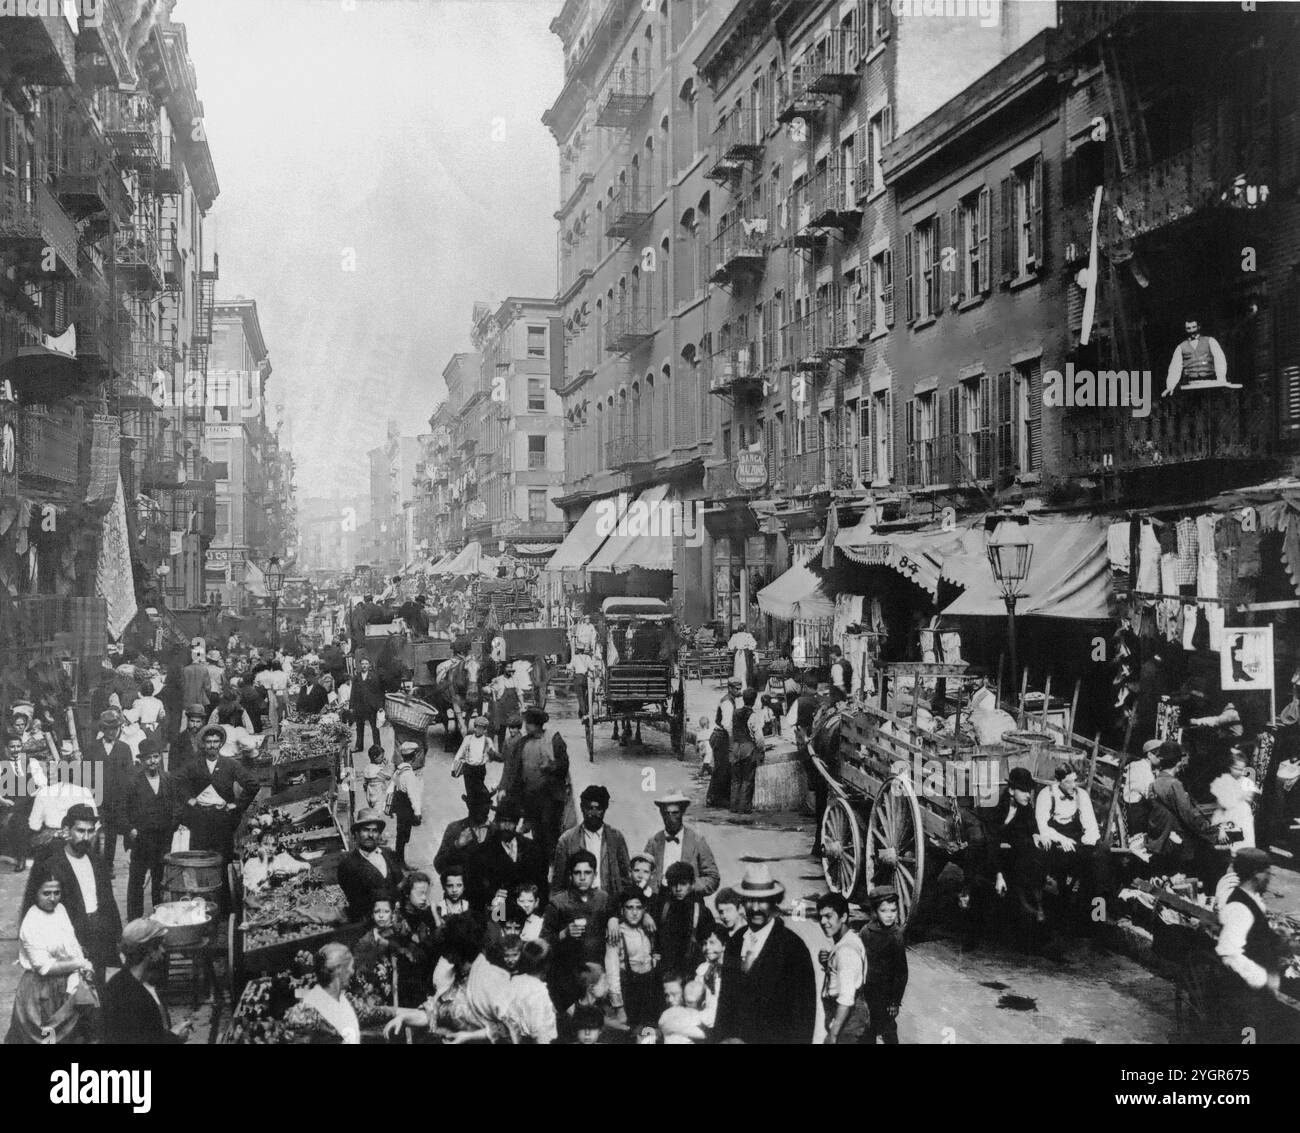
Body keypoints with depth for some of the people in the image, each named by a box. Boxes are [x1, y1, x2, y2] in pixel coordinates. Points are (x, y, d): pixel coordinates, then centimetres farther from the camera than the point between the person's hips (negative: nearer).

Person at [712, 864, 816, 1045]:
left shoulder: (793, 947, -10)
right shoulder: (734, 943, 8)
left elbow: (804, 1008, -9)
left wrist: (799, 1040, -12)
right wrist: (719, 1036, 9)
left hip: (774, 1038, -5)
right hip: (733, 1038, 5)